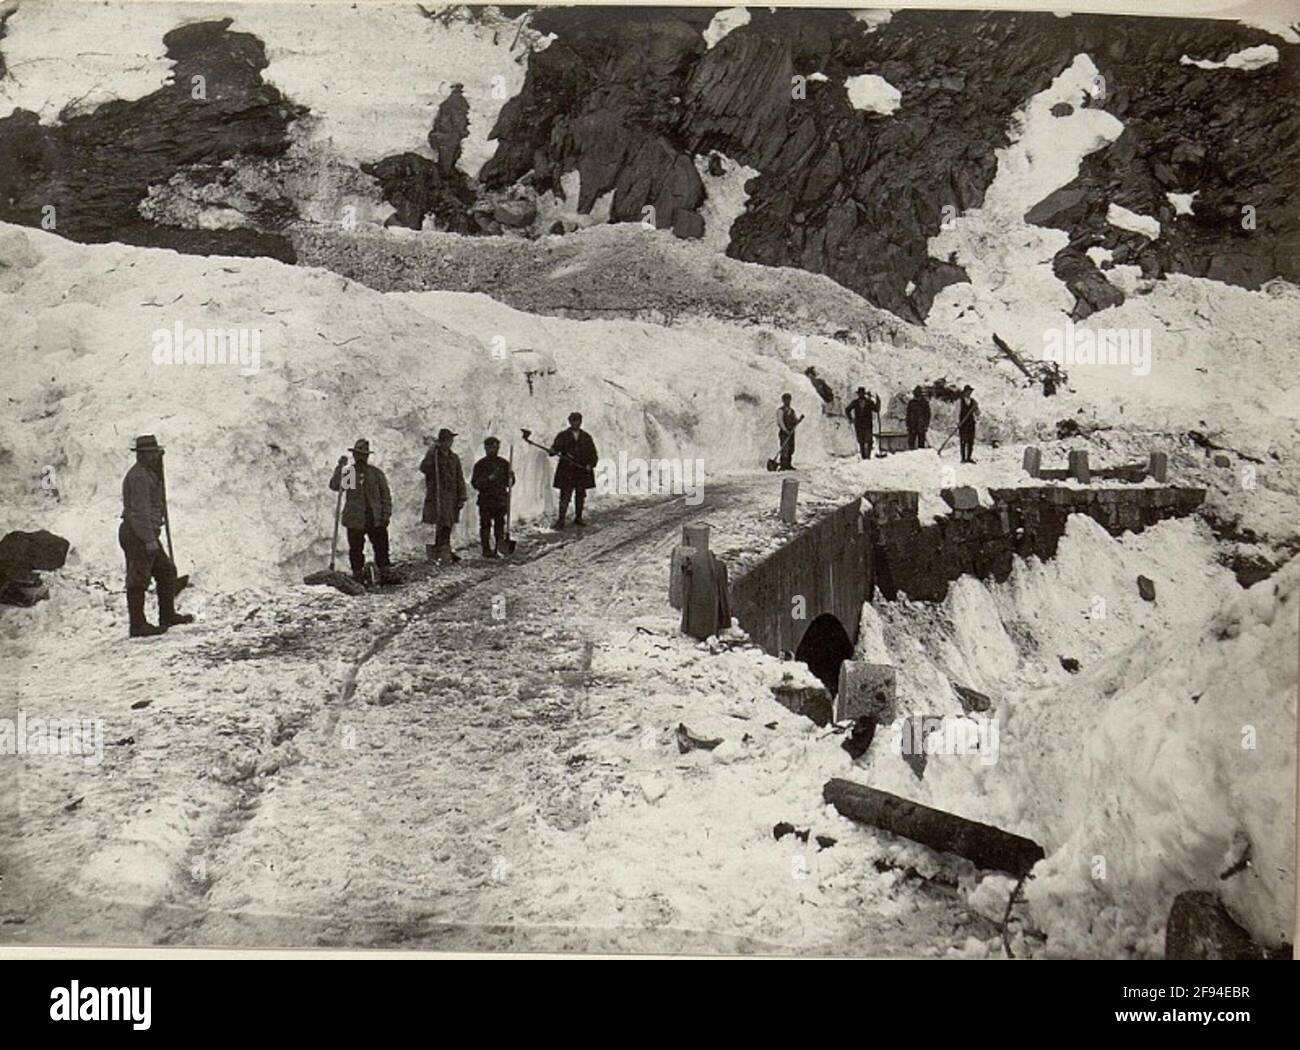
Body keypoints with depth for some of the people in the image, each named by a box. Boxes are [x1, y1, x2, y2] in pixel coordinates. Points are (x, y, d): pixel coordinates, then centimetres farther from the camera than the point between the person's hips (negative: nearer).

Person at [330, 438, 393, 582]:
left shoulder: (376, 473, 8)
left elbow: (385, 496, 10)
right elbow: (334, 486, -11)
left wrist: (386, 515, 1)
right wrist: (340, 468, -19)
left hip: (376, 518, 1)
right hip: (355, 520, -1)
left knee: (381, 548, 0)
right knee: (356, 550, 2)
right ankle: (357, 575, 11)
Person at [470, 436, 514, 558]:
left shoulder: (504, 463, 10)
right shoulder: (480, 464, 3)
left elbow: (509, 483, 12)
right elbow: (475, 483, -3)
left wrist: (510, 476, -10)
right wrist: (488, 479, -16)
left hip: (501, 501, 2)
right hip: (485, 501, -2)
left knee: (500, 526, 2)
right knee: (485, 525, -1)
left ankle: (498, 550, 7)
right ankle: (486, 549, 6)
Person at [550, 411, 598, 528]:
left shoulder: (586, 437, 12)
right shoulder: (563, 435, 6)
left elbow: (593, 453, 11)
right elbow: (555, 447, -4)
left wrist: (590, 465, -5)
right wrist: (554, 451, -28)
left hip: (582, 472, 3)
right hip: (567, 471, -3)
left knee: (580, 495, 7)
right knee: (565, 496, -8)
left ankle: (578, 518, 20)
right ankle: (560, 520, -7)